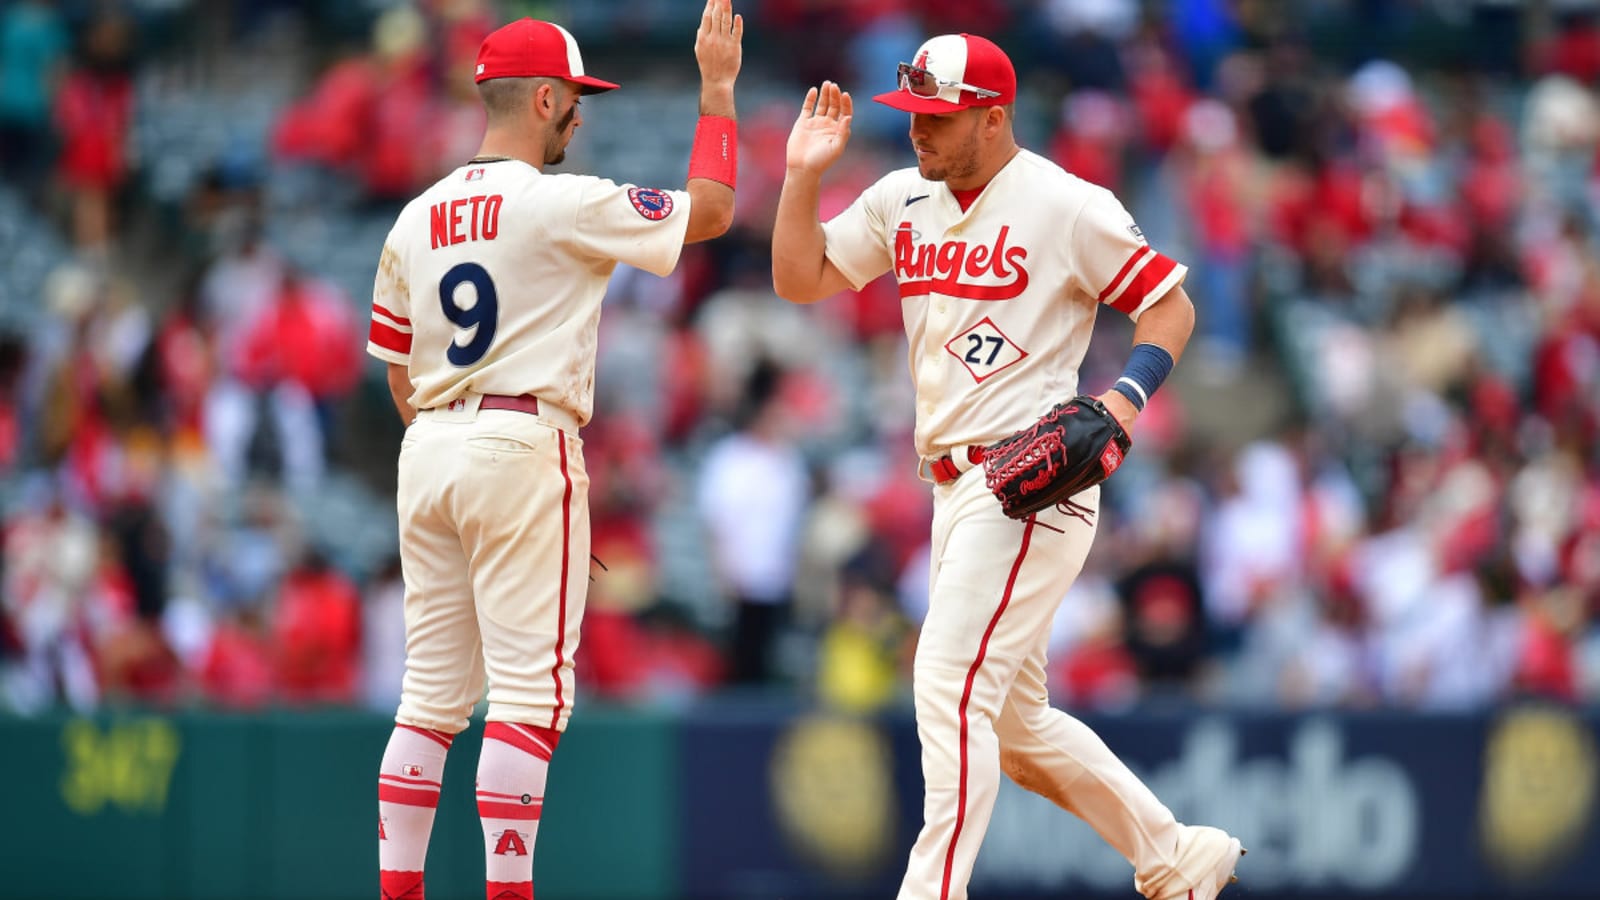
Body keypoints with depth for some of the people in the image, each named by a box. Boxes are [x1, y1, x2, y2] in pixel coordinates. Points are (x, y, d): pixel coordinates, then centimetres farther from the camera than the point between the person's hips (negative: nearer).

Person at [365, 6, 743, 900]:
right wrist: (717, 89, 7)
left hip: (429, 453, 7)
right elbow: (710, 209, -1)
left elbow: (396, 369, 16)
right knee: (531, 687, -5)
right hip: (524, 446, -7)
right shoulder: (560, 205, -9)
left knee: (434, 691, 10)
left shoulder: (416, 219, 11)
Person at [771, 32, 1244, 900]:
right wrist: (803, 173, -1)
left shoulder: (1068, 206, -9)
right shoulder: (902, 200, 11)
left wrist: (1126, 396, -19)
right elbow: (799, 279, 12)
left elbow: (1170, 305, -4)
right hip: (956, 491, 8)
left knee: (950, 685, -18)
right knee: (1013, 720, 14)